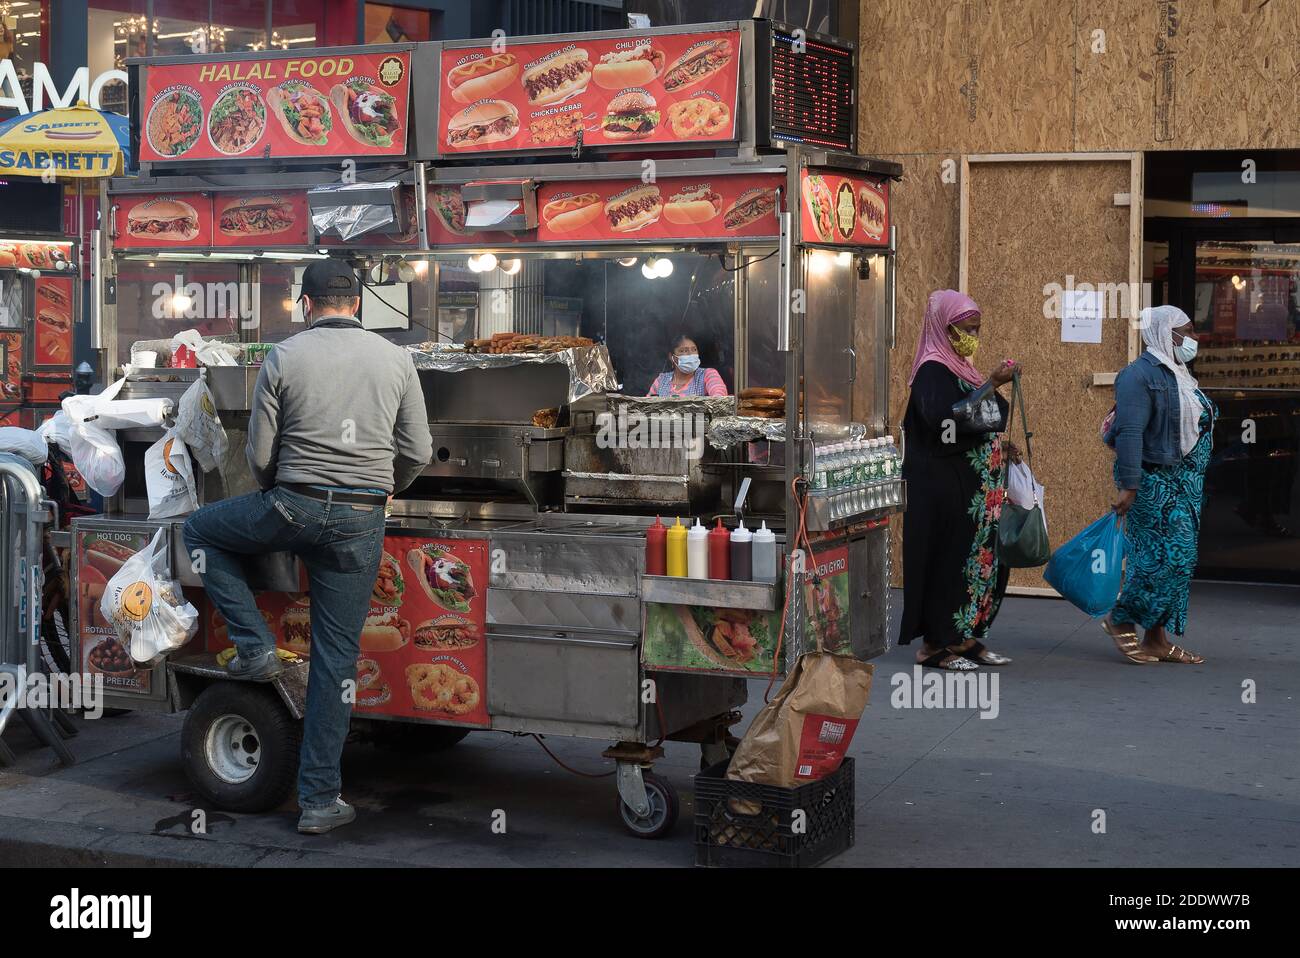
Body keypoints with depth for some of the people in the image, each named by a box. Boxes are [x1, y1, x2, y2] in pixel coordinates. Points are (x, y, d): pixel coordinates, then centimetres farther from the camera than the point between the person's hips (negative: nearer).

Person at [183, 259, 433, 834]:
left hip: (293, 506, -2)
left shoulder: (283, 358, -2)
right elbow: (418, 453, 6)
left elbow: (259, 457, 0)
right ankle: (320, 800, 9)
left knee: (201, 529, 26)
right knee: (336, 658, 7)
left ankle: (255, 647, 15)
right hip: (360, 524, 2)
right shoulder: (395, 360, 4)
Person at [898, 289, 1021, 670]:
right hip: (943, 485, -9)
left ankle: (965, 638, 17)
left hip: (973, 484, 9)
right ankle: (936, 645, 2)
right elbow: (944, 418, -29)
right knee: (948, 558, -5)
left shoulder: (959, 369, 15)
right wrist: (991, 384, -28)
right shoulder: (932, 371, -12)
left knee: (981, 556, 9)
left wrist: (1000, 447, 9)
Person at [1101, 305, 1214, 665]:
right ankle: (1121, 619, 5)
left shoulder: (1178, 375, 17)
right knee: (1170, 557, -12)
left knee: (1178, 560, 8)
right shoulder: (1141, 374, -13)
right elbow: (1129, 432, -21)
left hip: (1185, 485, 10)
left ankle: (1157, 639, 14)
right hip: (1155, 483, -10)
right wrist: (1128, 485, -27)